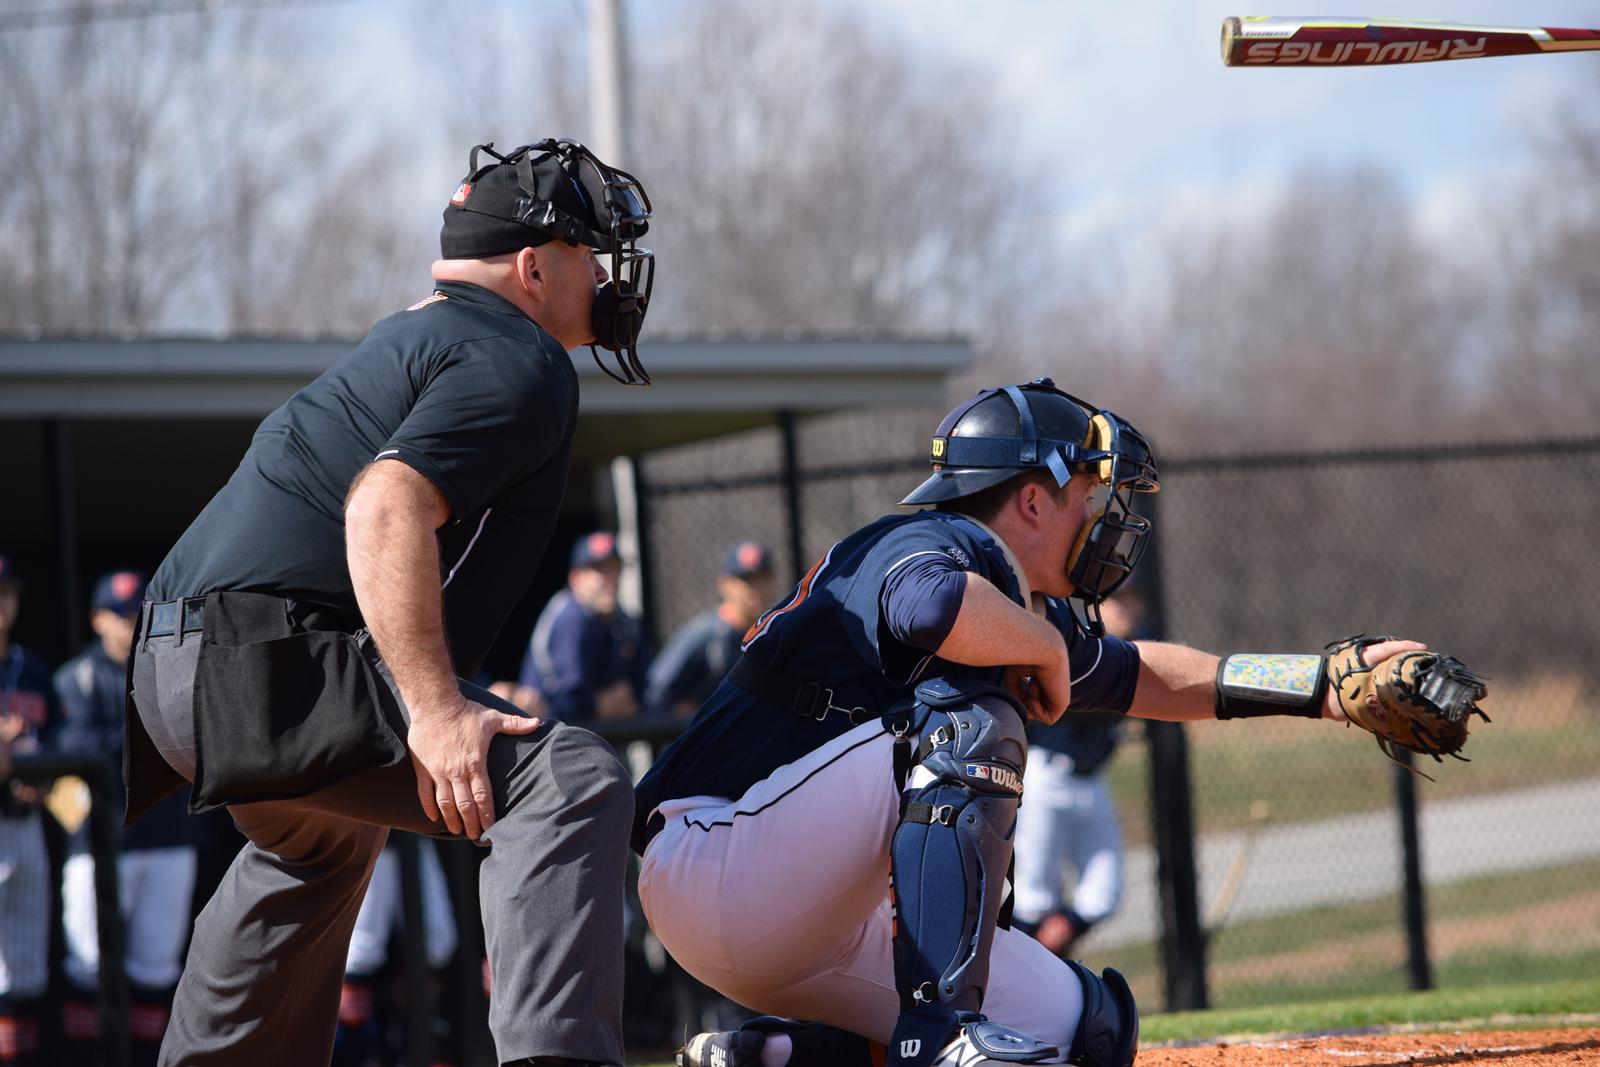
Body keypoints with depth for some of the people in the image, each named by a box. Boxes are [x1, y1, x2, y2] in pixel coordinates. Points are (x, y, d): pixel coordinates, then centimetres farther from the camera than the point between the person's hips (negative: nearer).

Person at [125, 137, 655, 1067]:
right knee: (572, 780, -22)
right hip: (264, 667, -11)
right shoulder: (520, 362, -6)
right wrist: (435, 711, -27)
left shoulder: (408, 343, 26)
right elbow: (385, 511, -22)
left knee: (323, 840, 39)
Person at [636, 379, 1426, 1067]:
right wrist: (1048, 647, -18)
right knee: (968, 718, -25)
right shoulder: (933, 543, -13)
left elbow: (1138, 675, 33)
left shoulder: (1031, 615, 17)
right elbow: (932, 605, -38)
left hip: (818, 928, 10)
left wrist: (1335, 684, 30)